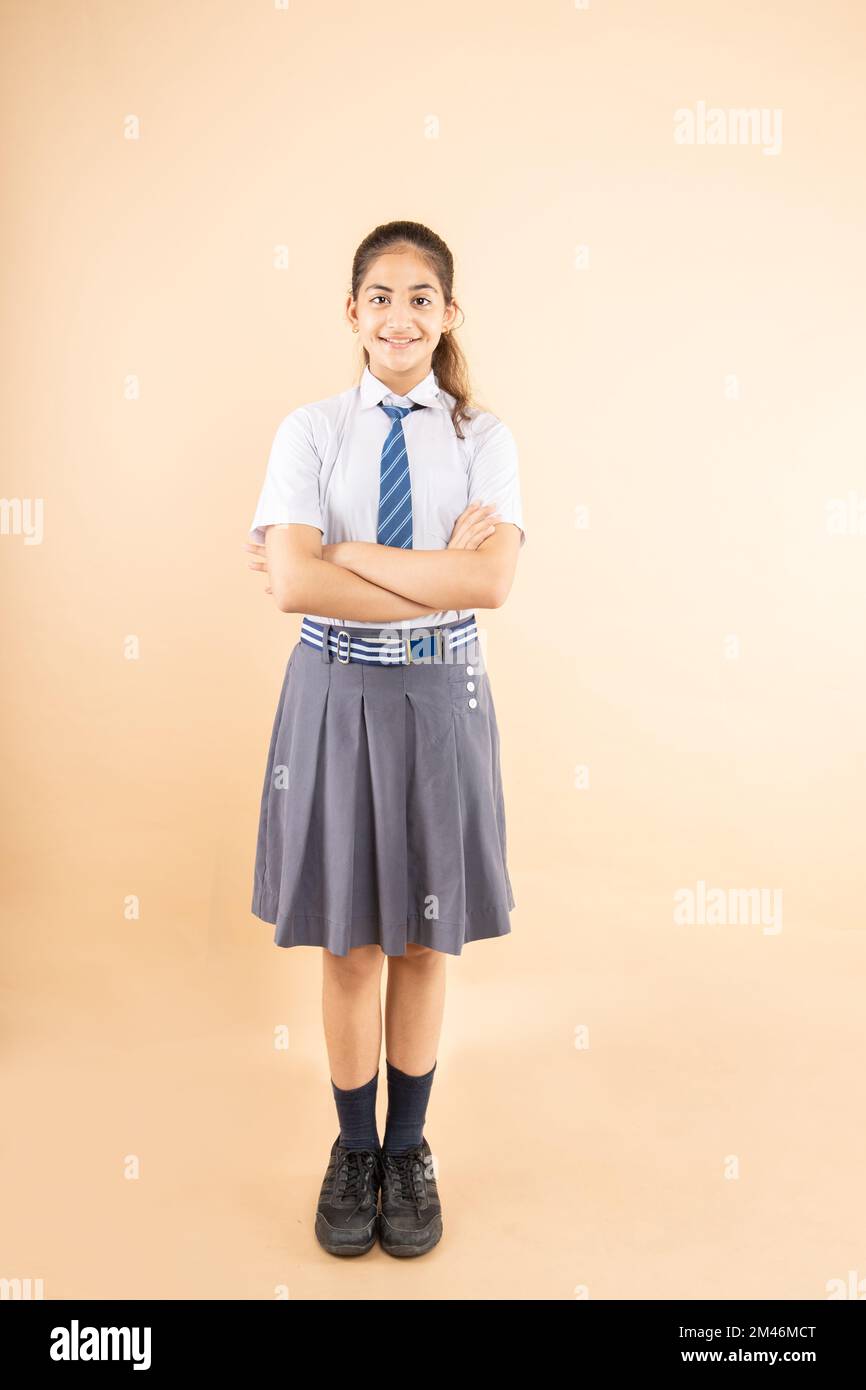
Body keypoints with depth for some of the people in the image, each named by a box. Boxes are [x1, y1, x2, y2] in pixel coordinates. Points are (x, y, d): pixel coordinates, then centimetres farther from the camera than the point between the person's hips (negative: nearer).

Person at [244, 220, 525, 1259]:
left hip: (440, 702, 0)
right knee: (349, 947, 11)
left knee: (424, 944, 13)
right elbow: (293, 582, -15)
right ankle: (354, 1149, 35)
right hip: (337, 698, 0)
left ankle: (408, 1151, 35)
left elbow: (494, 580, -17)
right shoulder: (310, 432, 0)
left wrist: (342, 556, -17)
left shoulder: (484, 440, 0)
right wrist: (442, 582, -17)